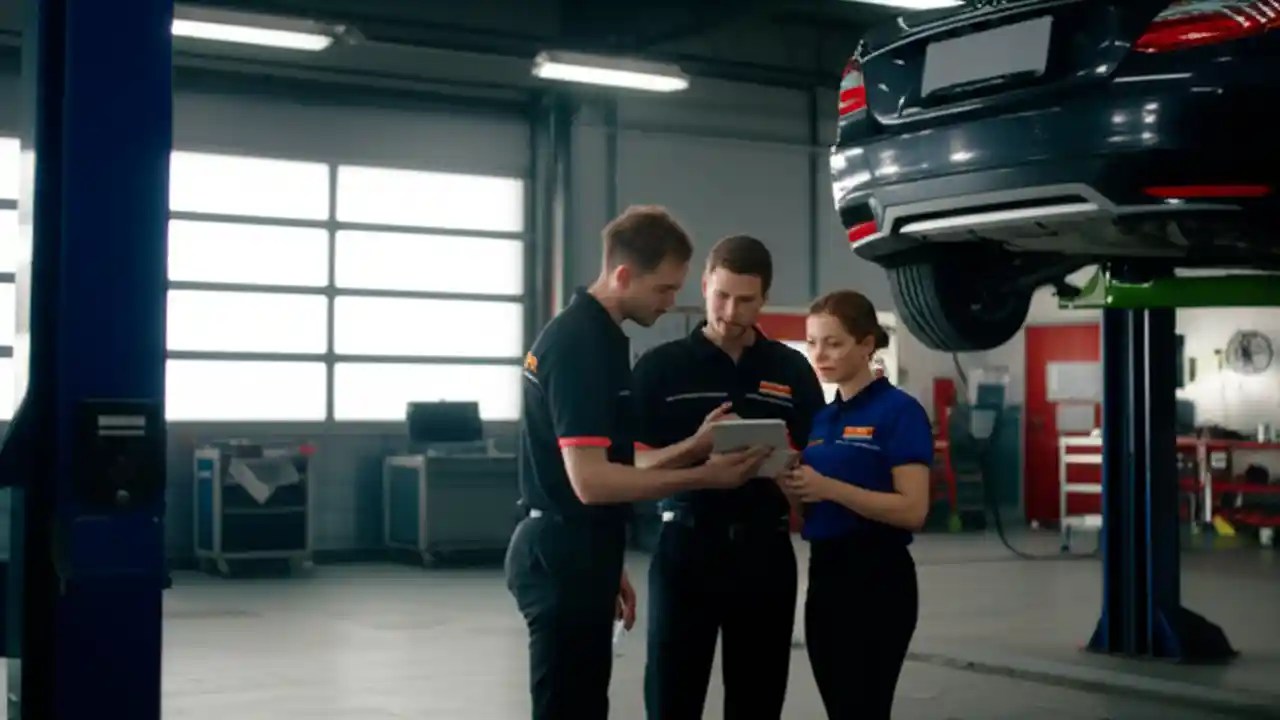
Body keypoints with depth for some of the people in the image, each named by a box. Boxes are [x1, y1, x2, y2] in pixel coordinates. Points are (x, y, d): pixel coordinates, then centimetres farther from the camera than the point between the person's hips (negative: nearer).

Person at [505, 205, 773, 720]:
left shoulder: (592, 334, 12)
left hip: (575, 553, 10)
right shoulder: (581, 344, -19)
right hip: (564, 558, -10)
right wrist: (704, 476, -22)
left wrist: (608, 565, 22)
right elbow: (590, 480, -25)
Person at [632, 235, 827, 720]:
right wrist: (697, 445, -20)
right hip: (686, 546, -2)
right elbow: (634, 464, -3)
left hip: (765, 550, 2)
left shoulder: (792, 370, 7)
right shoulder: (660, 366, 1)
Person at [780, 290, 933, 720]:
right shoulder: (820, 419, 14)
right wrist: (790, 489, -6)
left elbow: (913, 510, -18)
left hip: (877, 578, -8)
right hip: (824, 575, 8)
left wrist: (828, 487, -24)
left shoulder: (899, 411, -9)